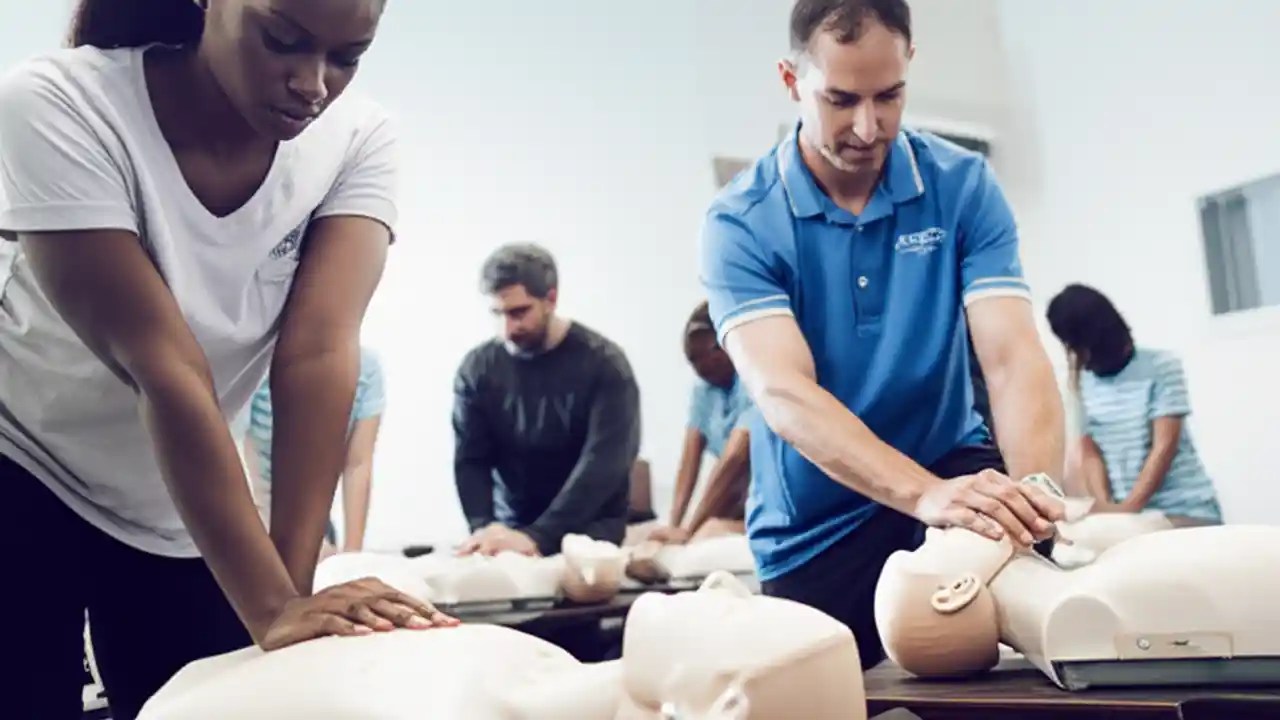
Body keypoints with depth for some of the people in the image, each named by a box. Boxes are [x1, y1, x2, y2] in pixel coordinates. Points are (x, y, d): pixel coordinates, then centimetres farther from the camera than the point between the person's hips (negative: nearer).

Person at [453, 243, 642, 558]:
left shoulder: (603, 363, -10)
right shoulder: (478, 368, 0)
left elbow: (604, 463, -19)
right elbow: (470, 460, -2)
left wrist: (538, 537, -29)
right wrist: (484, 528, -22)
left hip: (587, 535, -3)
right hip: (509, 530, 3)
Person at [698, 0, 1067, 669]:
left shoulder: (964, 186, -8)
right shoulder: (740, 221, -14)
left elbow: (1012, 357, -17)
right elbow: (783, 393, -27)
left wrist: (1034, 498, -37)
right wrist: (926, 494, -43)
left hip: (953, 471, 1)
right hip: (812, 530, 0)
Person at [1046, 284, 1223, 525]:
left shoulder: (1161, 367, -5)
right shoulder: (1082, 382, 4)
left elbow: (1164, 447, -11)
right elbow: (1090, 451, 1)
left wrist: (1127, 508, -19)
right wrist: (1104, 505, -16)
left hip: (1185, 511, -2)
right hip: (1129, 513, 2)